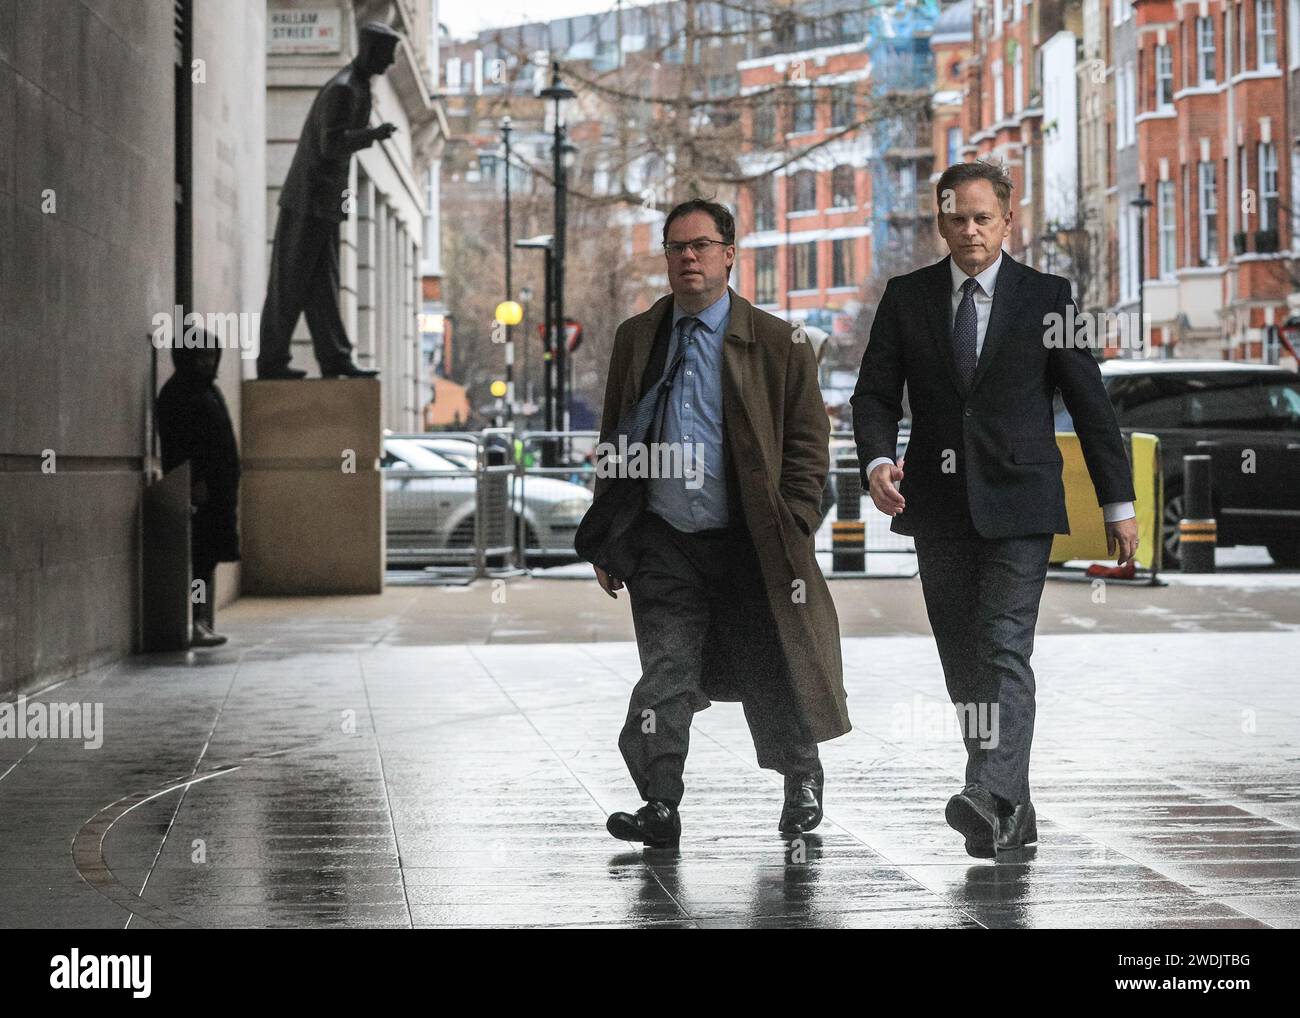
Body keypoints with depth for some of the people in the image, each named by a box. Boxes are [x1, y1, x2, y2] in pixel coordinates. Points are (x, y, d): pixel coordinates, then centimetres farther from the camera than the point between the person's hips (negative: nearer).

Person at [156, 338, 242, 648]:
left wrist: (231, 488, 18)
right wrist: (194, 482, -23)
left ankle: (206, 624, 11)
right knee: (198, 559, -11)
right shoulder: (176, 393, -8)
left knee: (209, 558, 9)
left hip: (217, 487, 9)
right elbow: (177, 443, -16)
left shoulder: (208, 390, 19)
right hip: (198, 488, -9)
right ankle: (196, 624, -11)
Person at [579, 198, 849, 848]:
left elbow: (807, 440, 1)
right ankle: (660, 809, 0)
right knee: (666, 676, -4)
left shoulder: (775, 344, -2)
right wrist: (608, 542, 8)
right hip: (663, 544, 2)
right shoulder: (636, 339, 8)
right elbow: (613, 443, 12)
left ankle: (802, 779, 34)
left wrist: (791, 529, -8)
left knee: (772, 673, 10)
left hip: (749, 543, -2)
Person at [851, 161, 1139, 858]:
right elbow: (875, 394, 5)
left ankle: (990, 794, -28)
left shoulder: (1047, 297, 1)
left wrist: (1118, 504, 3)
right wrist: (876, 460, -16)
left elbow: (1089, 402, 4)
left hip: (1018, 503, -3)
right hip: (939, 509, 3)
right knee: (964, 663, 6)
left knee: (1004, 649, -16)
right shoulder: (906, 298, 7)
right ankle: (1012, 816, 14)